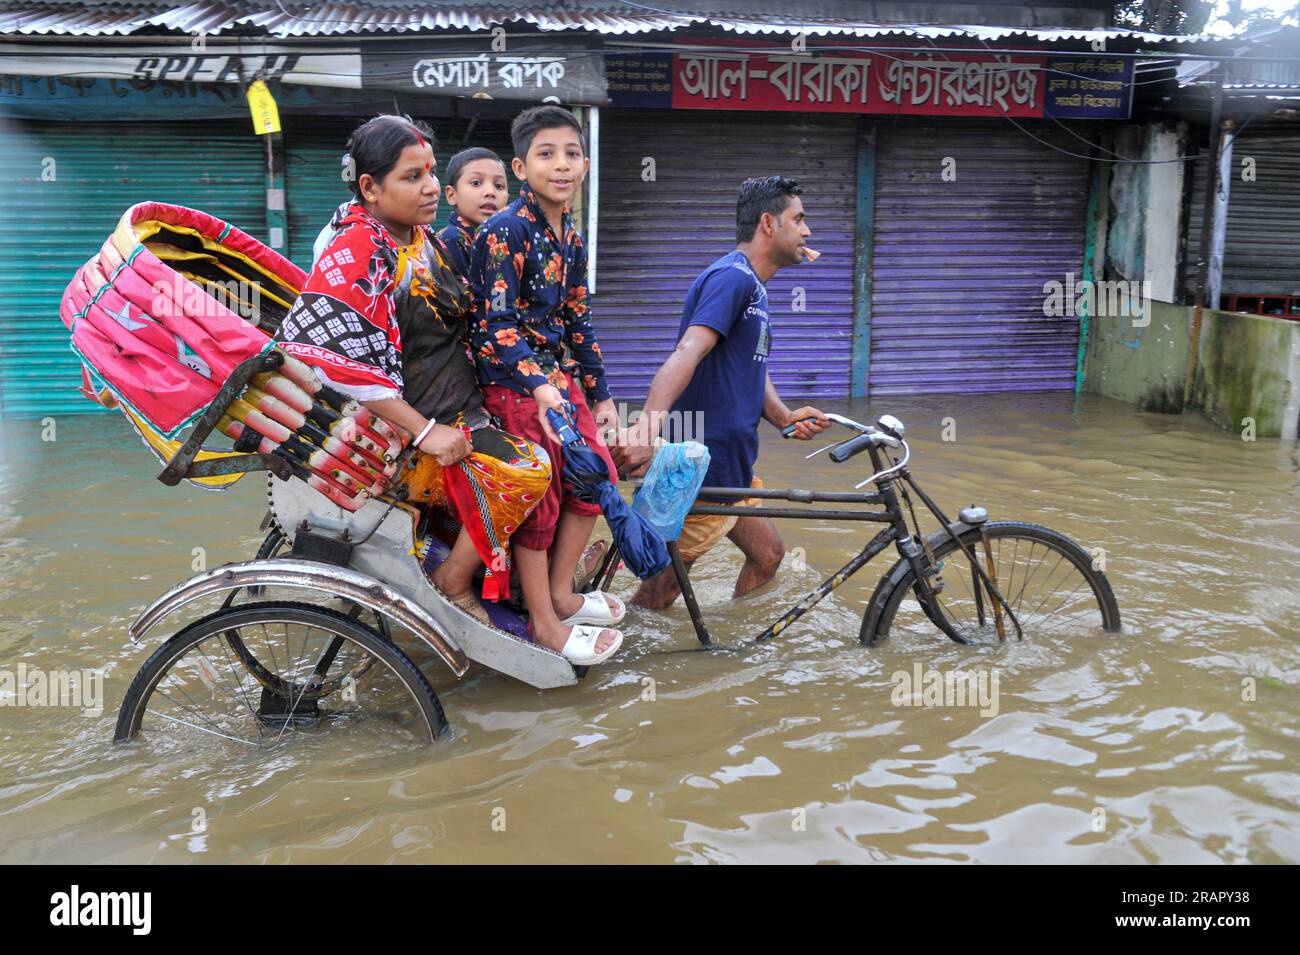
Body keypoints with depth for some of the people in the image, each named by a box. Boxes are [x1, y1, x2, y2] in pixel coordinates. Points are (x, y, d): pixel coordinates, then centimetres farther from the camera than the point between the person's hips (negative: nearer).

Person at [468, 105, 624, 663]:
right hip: (513, 380, -8)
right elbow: (498, 322, -22)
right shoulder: (505, 231, -16)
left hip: (558, 373, 8)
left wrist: (600, 394, 16)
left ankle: (560, 593, 24)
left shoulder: (570, 238, 10)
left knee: (597, 477, 8)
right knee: (539, 497, -3)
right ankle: (544, 626, 10)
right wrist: (539, 386, -34)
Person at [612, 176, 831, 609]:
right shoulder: (732, 276, -16)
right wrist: (646, 429, -45)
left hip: (731, 465, 11)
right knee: (663, 588, -2)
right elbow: (687, 353, -31)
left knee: (768, 556, 20)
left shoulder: (753, 287, 18)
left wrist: (785, 416, -7)